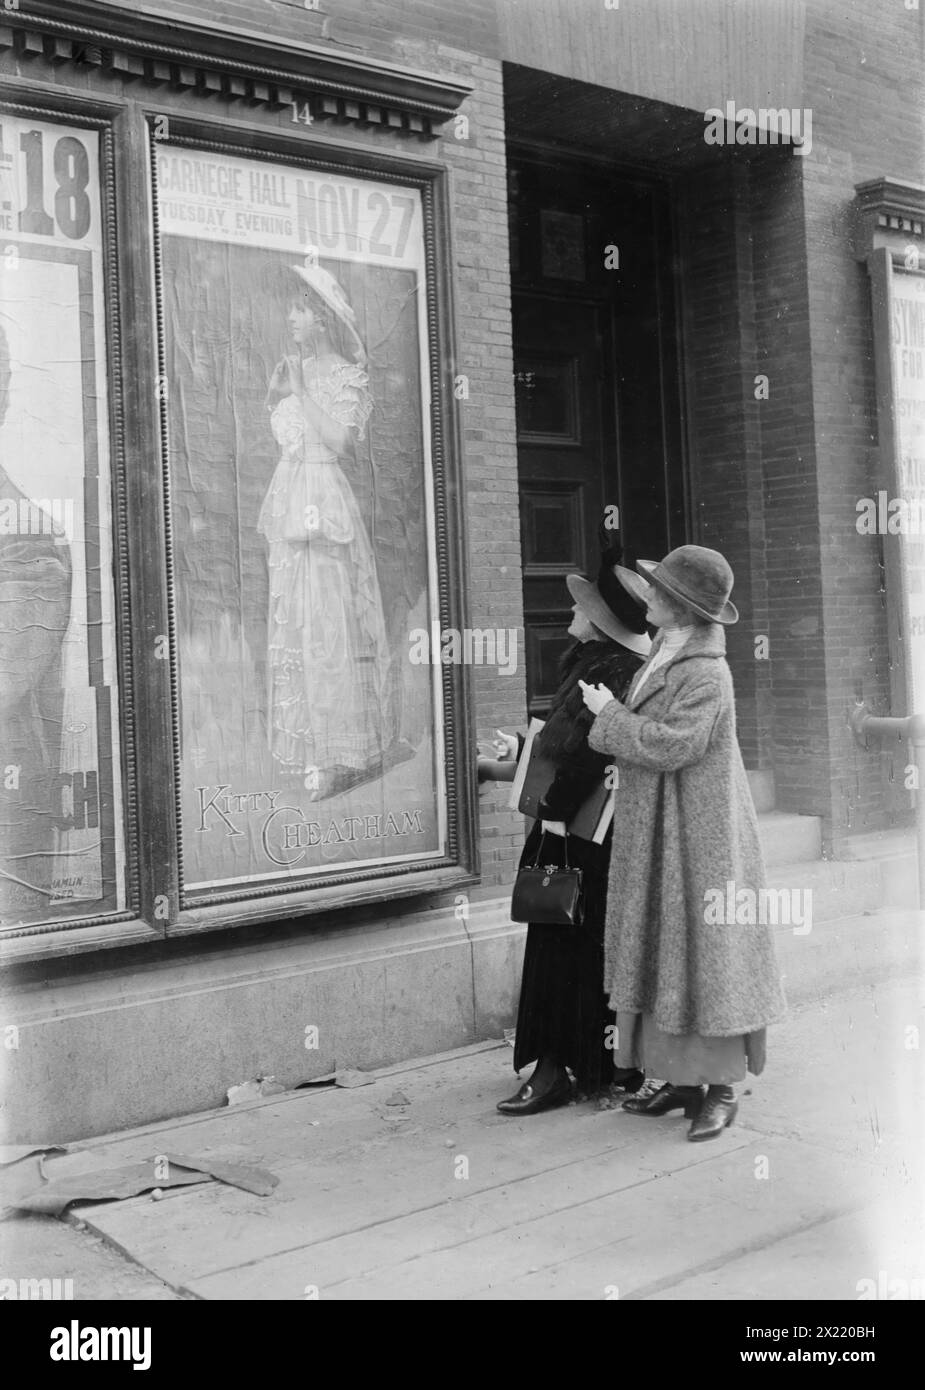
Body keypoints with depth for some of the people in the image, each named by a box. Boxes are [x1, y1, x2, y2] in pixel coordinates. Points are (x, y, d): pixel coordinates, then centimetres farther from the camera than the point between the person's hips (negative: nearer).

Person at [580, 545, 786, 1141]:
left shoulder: (706, 674, -17)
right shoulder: (664, 660, 11)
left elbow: (672, 743, -25)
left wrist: (609, 714, -15)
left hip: (697, 840, -9)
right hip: (654, 839, 9)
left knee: (702, 954, -2)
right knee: (663, 956, 11)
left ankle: (722, 1088, 9)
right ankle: (682, 1080, 19)